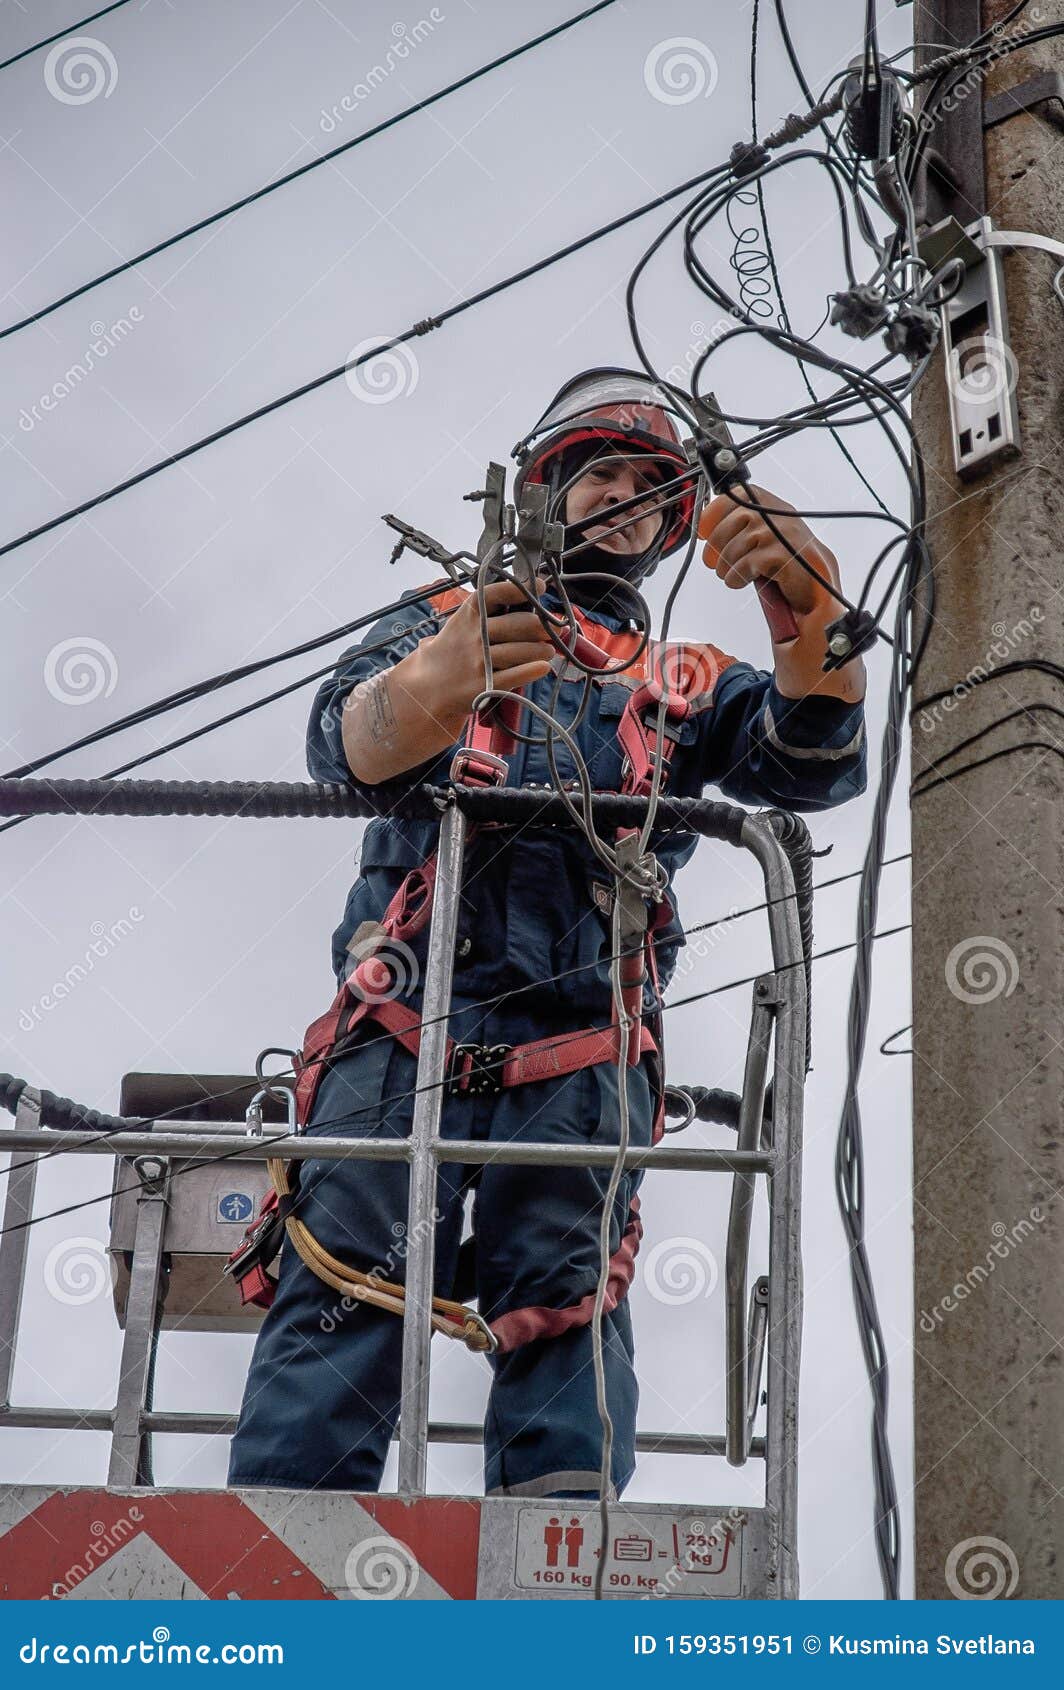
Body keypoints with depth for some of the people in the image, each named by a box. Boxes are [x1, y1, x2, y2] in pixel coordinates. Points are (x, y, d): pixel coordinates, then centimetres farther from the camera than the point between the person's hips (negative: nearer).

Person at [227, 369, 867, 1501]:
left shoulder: (686, 684, 26)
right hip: (412, 1012, -1)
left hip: (582, 1040, 1)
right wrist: (430, 690, -27)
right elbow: (343, 739, -1)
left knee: (567, 1306, -15)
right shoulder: (441, 619, 22)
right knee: (347, 1289, -14)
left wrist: (811, 613, -19)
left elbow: (812, 764, 4)